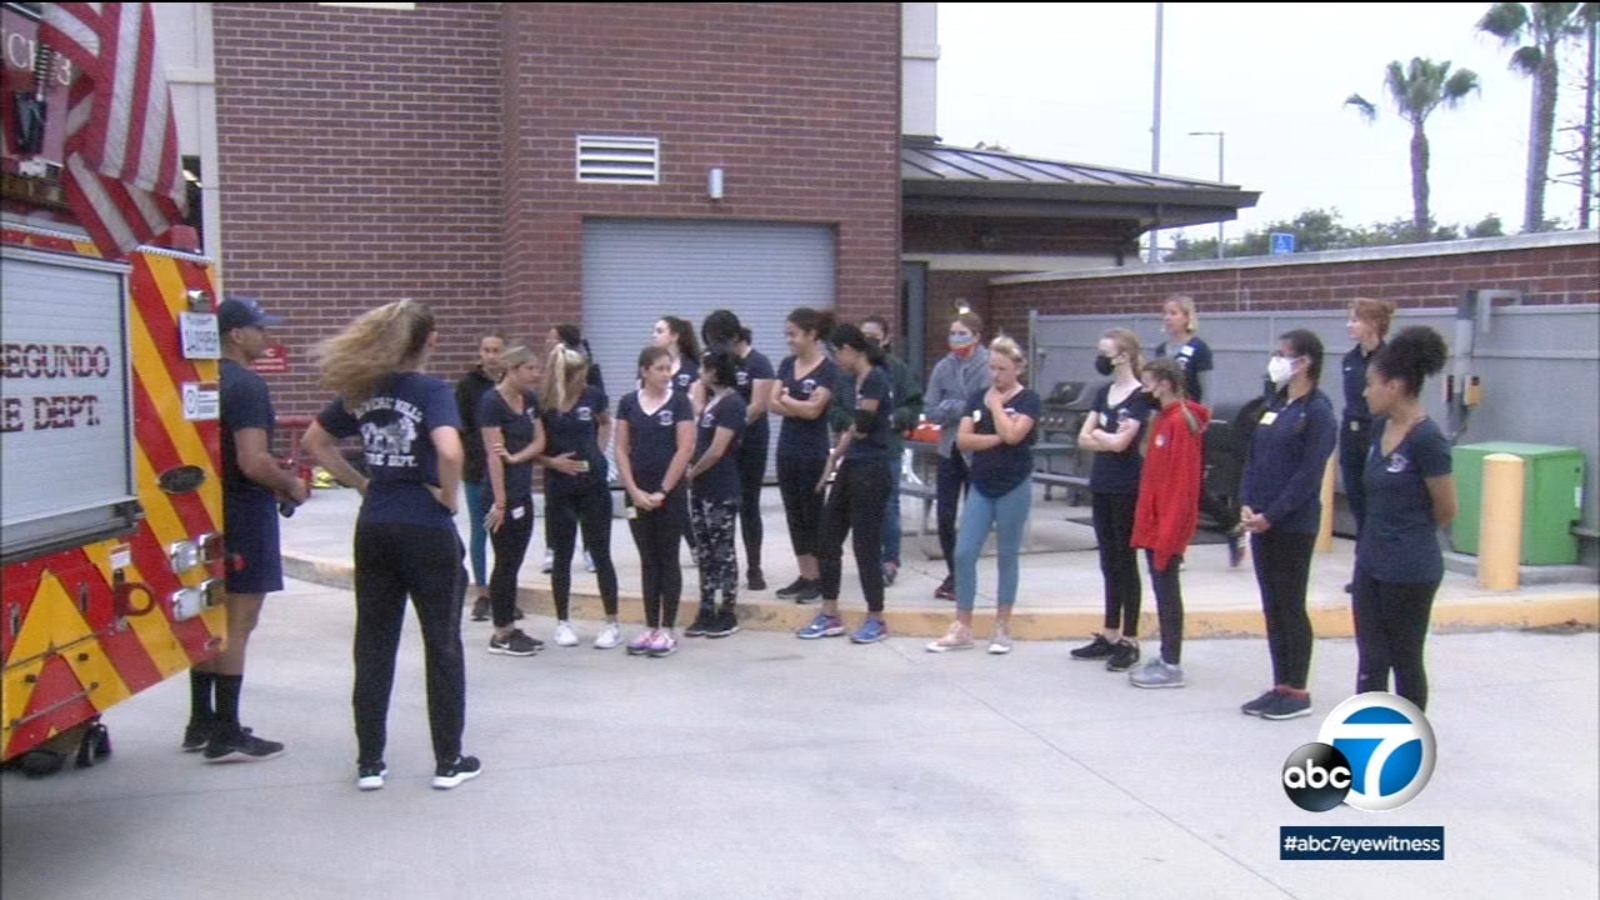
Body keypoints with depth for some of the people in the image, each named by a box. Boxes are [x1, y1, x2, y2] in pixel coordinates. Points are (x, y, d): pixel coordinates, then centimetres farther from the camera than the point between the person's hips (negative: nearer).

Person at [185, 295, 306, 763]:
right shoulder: (247, 385, -18)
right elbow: (253, 462, -25)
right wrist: (291, 485, -9)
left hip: (213, 509, 10)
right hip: (245, 513, -9)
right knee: (238, 623, -4)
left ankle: (202, 724, 26)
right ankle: (226, 737, 2)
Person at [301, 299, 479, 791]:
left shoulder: (360, 388, 5)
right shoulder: (432, 390, -13)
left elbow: (314, 442, 14)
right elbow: (449, 451, -29)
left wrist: (361, 483, 12)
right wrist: (449, 496, -12)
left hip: (374, 526, 5)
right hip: (426, 529, -5)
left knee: (373, 645, 12)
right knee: (442, 645, 7)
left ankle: (369, 763, 17)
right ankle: (449, 762, 15)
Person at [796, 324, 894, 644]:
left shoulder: (876, 379, -15)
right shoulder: (858, 380, 13)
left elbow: (861, 427, -19)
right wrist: (833, 461, 24)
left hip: (870, 472, -9)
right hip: (850, 468, 9)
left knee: (865, 544, -2)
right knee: (828, 541, 10)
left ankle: (876, 620, 11)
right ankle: (830, 616, 18)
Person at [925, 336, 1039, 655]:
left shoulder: (1028, 399, -5)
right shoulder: (978, 397, 8)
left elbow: (1011, 434, -21)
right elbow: (962, 441, -1)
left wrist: (995, 404, -9)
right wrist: (995, 439, -12)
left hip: (1014, 487, -4)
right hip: (981, 486, 4)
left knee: (1007, 556, 5)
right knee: (964, 553, -1)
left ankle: (1002, 627, 16)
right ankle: (962, 628, 8)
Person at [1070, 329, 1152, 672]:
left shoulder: (1139, 396, -11)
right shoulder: (1104, 392, 10)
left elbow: (1120, 442, -18)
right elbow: (1083, 439, 5)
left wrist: (1097, 434, -1)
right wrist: (1109, 439, -10)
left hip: (1127, 488, -7)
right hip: (1102, 485, 7)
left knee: (1126, 562, -1)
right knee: (1109, 563, 12)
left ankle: (1129, 641, 7)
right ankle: (1110, 636, 21)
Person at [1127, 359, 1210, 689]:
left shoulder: (1181, 421, -16)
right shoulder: (1162, 418, 12)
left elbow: (1182, 481, -20)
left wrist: (1168, 529, -20)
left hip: (1169, 524, -9)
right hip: (1154, 522, 9)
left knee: (1167, 591, -3)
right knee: (1163, 590, 13)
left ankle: (1171, 667, 4)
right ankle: (1166, 656, 22)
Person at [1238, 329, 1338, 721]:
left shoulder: (1318, 411, -11)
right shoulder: (1273, 406, 12)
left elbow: (1308, 474, -16)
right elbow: (1253, 458, 12)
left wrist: (1270, 515, -18)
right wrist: (1247, 505, -2)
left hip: (1294, 525, -7)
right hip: (1261, 522, 7)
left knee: (1291, 607, 1)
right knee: (1272, 607, 12)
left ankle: (1297, 692, 11)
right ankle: (1281, 686, 21)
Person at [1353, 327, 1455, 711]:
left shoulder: (1426, 439, -19)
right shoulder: (1381, 427, 4)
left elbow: (1446, 511, -10)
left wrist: (1411, 535, 6)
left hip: (1410, 571, -7)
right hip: (1370, 563, 7)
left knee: (1405, 661, 8)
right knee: (1371, 662, 11)